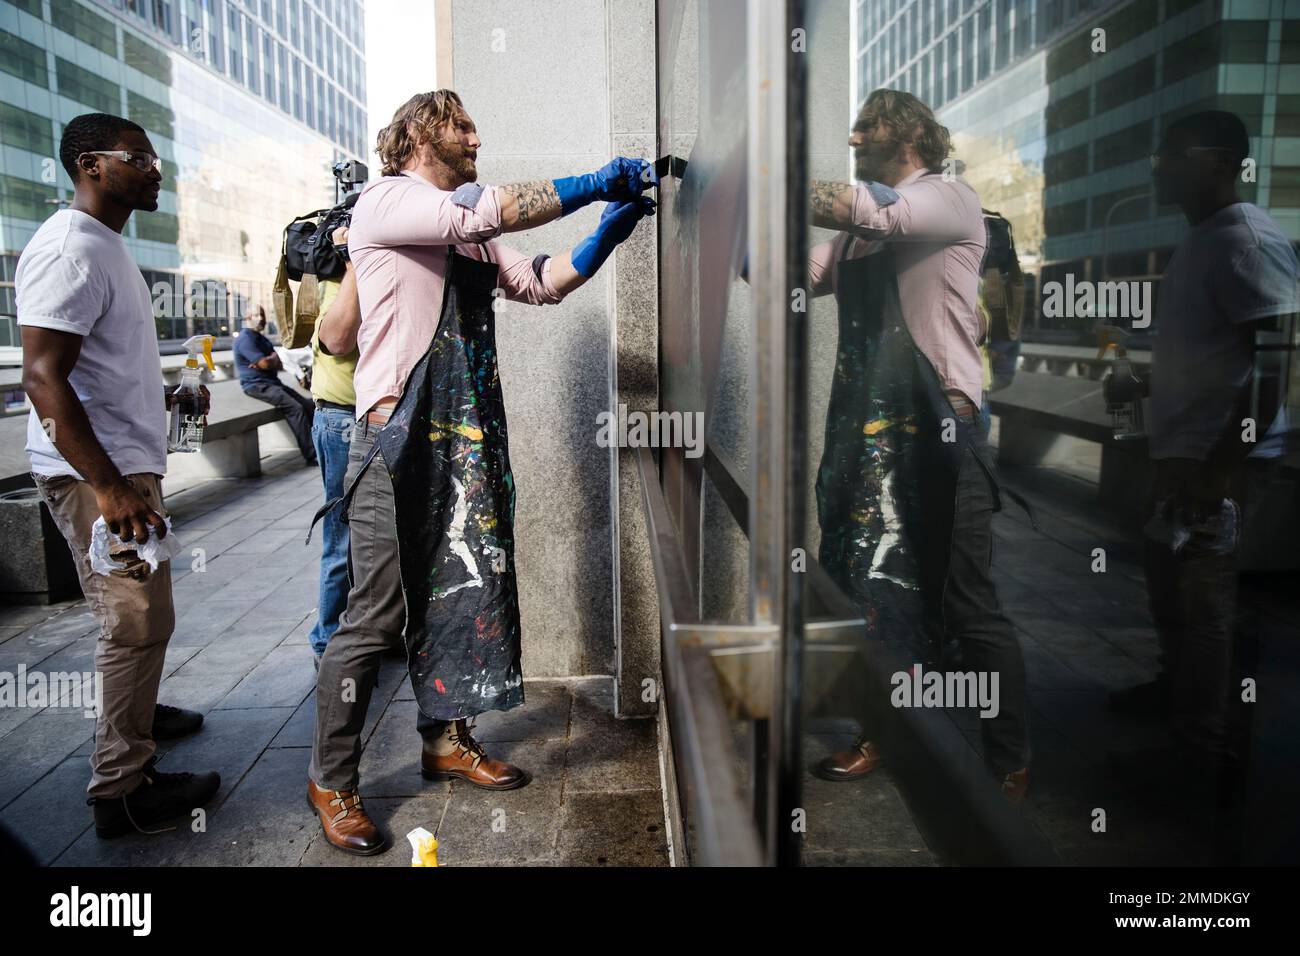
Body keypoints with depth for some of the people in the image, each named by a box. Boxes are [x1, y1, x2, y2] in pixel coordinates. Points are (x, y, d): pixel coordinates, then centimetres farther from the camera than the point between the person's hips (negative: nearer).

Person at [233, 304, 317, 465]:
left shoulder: (262, 339, 22)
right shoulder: (245, 338, -9)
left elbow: (280, 364, 13)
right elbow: (265, 363, -19)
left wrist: (270, 361, -9)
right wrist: (274, 358, 3)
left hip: (273, 382, 10)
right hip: (257, 385, -10)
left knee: (308, 405, -3)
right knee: (295, 408, -25)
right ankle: (311, 455, -27)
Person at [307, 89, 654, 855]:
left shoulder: (471, 237, 19)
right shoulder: (385, 201, -4)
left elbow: (542, 283, 16)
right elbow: (485, 212, -19)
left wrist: (612, 227, 5)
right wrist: (595, 183, -14)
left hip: (466, 440, 8)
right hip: (399, 436, -8)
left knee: (461, 591, 12)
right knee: (377, 616, -4)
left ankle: (447, 740, 28)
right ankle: (332, 780, 10)